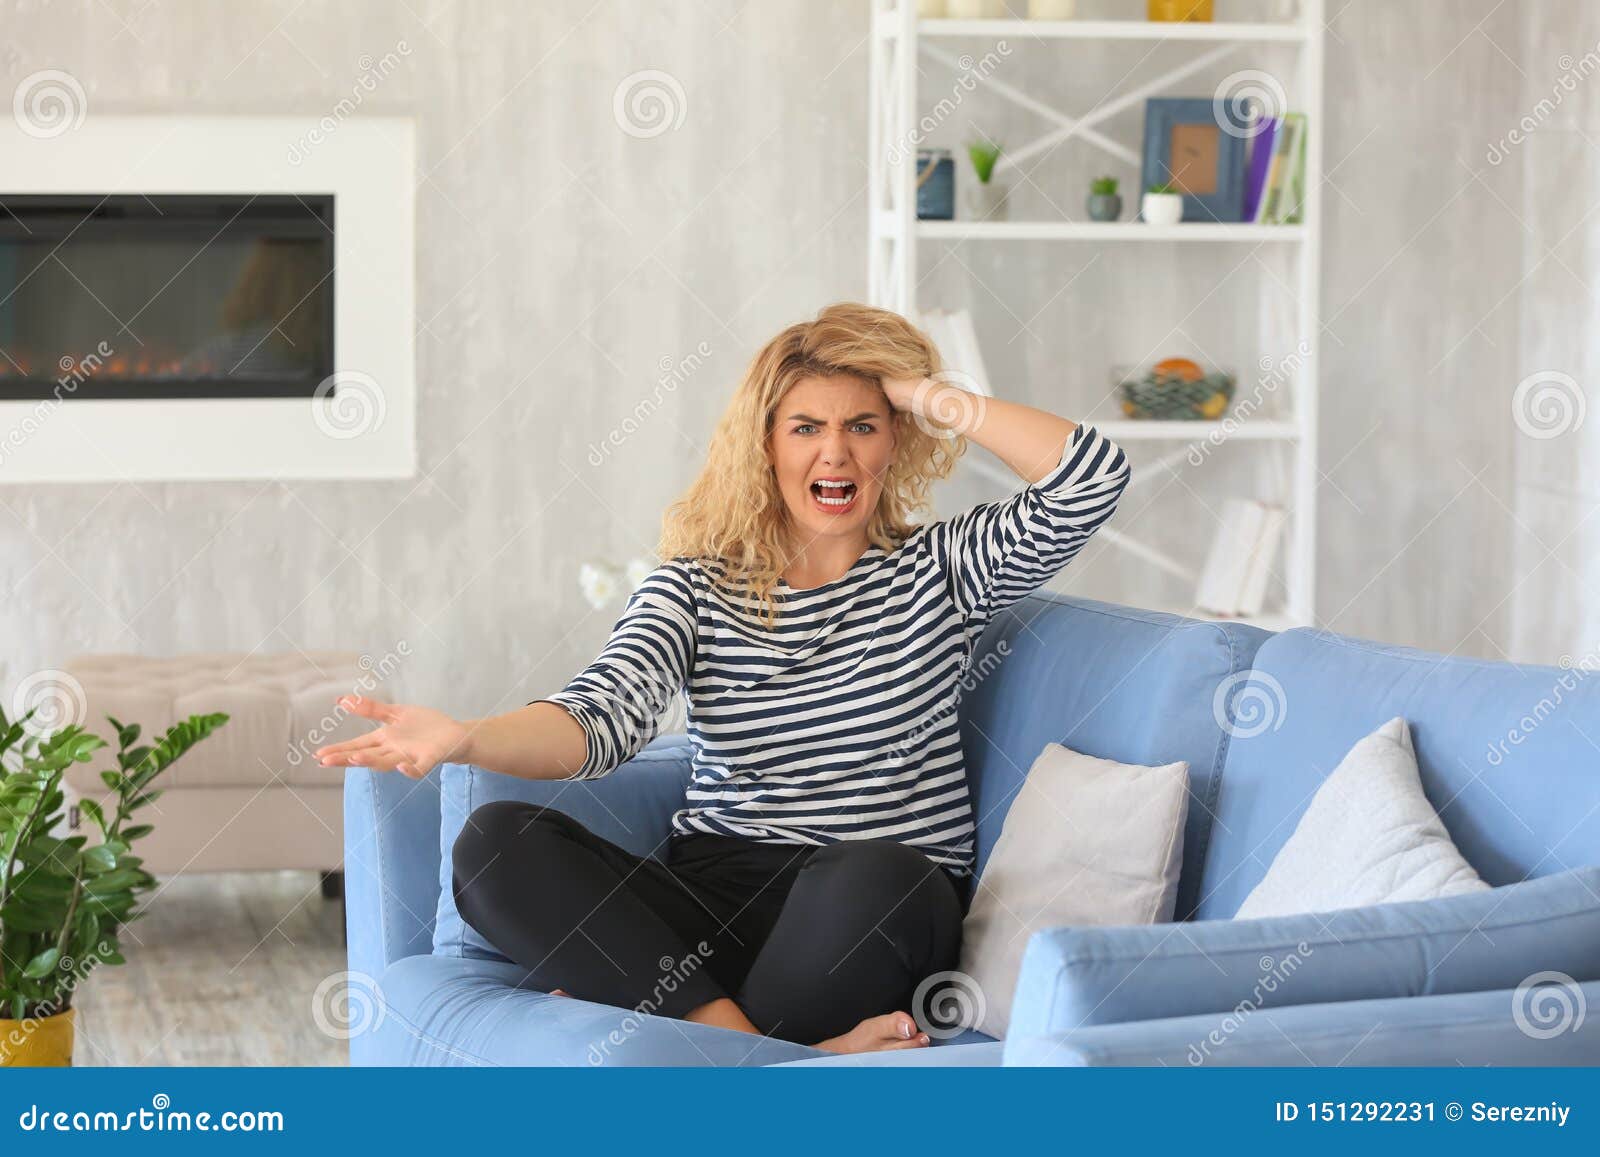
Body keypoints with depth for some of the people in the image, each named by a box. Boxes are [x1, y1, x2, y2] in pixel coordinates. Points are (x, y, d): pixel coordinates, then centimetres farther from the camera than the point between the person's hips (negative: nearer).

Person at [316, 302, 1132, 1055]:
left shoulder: (937, 568, 9)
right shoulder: (694, 588, 10)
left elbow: (1094, 476, -5)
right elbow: (604, 713, -8)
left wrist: (934, 398, 0)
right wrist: (463, 739, -28)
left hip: (883, 918, -2)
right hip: (711, 900, 3)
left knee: (872, 875, -39)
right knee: (494, 844, -22)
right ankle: (789, 1050, -31)